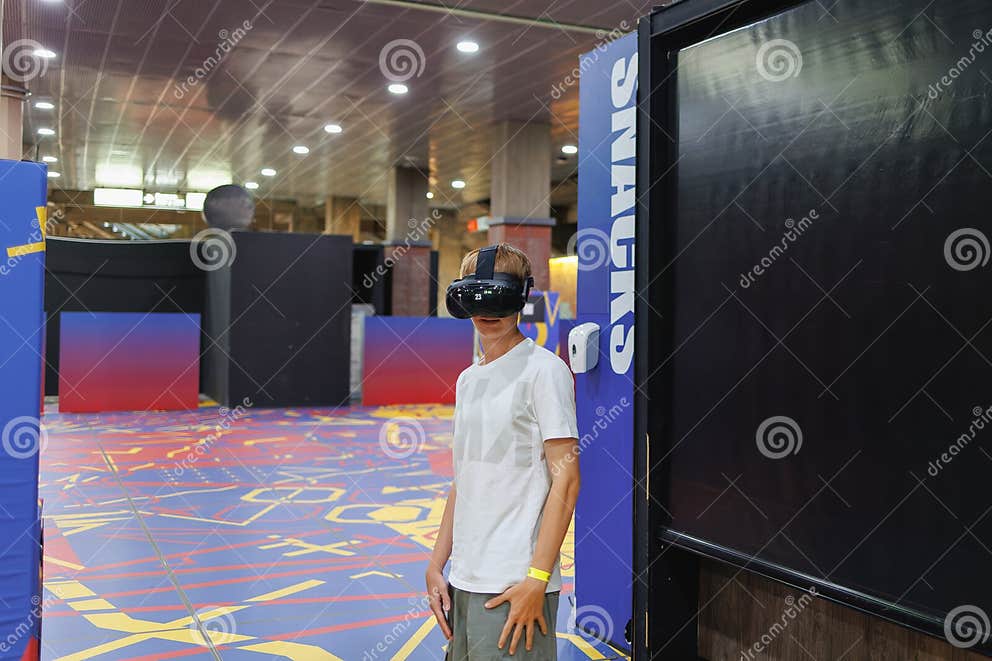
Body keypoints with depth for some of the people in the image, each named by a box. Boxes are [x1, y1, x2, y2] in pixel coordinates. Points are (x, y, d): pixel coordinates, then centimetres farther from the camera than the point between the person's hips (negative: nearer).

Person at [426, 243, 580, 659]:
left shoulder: (544, 369, -9)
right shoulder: (467, 379, 14)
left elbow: (566, 479, -13)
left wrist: (536, 580, -17)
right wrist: (436, 566, 12)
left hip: (516, 586, -7)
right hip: (463, 581, 7)